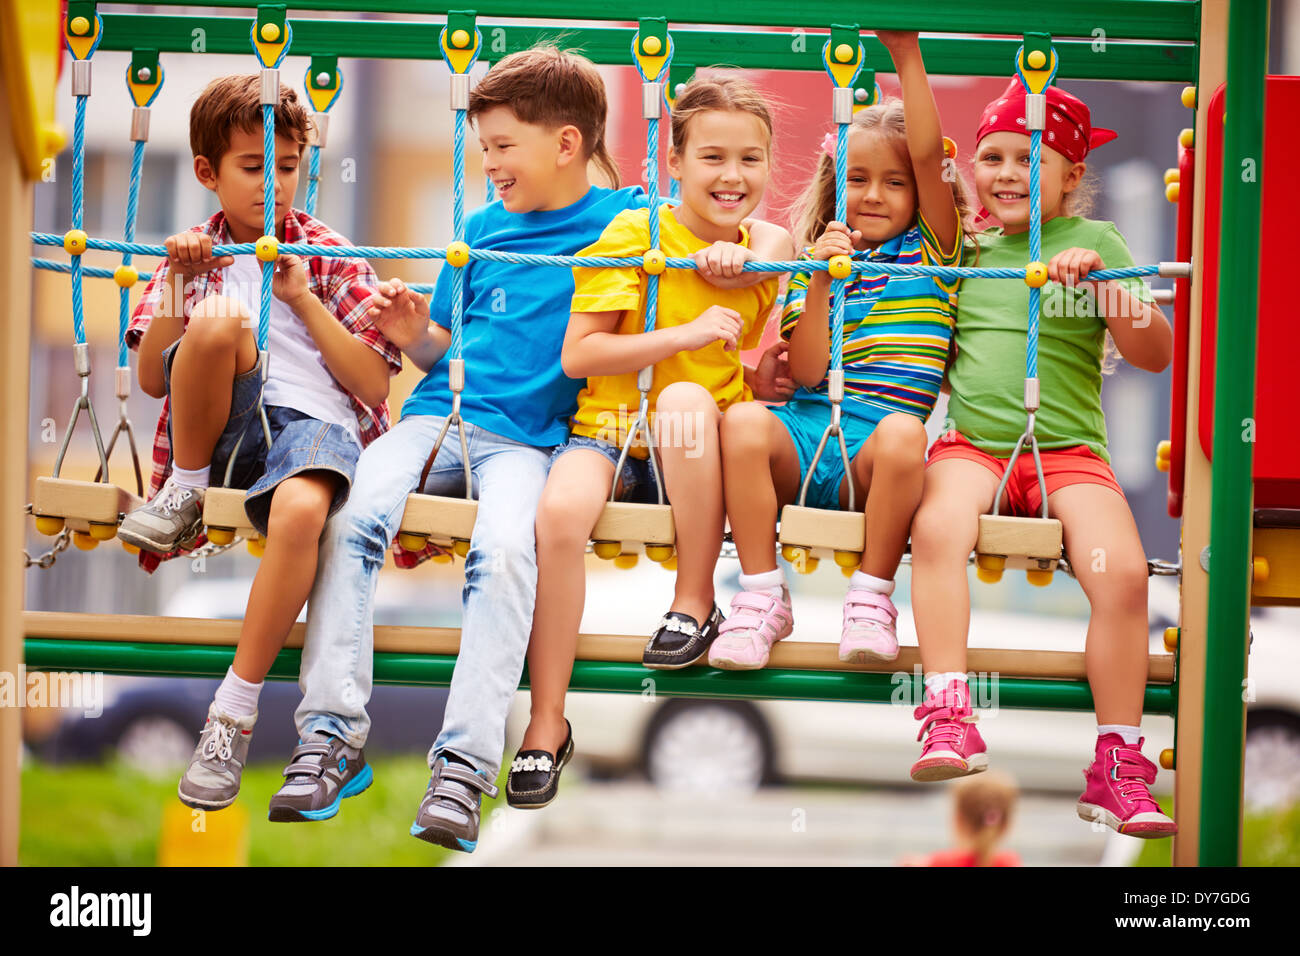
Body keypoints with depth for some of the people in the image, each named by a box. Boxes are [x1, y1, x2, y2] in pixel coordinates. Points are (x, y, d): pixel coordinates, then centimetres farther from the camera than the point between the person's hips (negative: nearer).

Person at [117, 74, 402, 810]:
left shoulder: (330, 255, 16)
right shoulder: (196, 255, 20)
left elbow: (374, 383, 6)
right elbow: (152, 380, 12)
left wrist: (304, 299, -1)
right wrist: (177, 286, 0)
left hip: (312, 421, -1)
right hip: (219, 429, 1)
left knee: (301, 509, -39)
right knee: (220, 322, -34)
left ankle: (235, 711, -30)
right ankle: (183, 495, -12)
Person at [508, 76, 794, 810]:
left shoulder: (766, 254, 8)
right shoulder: (634, 233, -4)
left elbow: (766, 386, 13)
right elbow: (578, 355, -10)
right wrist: (685, 335, -19)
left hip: (700, 449, 1)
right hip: (611, 430, -1)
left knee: (686, 397, -35)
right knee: (561, 512, -34)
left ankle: (695, 605, -21)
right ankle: (548, 724, -23)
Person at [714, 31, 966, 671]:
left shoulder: (931, 250, 14)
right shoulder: (819, 261, 17)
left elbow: (928, 156, -1)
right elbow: (806, 372, 4)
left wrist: (908, 57, -8)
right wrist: (820, 283, -9)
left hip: (874, 444, -2)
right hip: (805, 430, 2)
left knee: (903, 432, -37)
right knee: (743, 420, -31)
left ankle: (872, 597, -23)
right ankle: (762, 596, -25)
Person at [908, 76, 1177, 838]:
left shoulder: (1096, 243, 8)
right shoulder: (968, 254, 16)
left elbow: (1156, 354, -1)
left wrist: (1104, 284, -16)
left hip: (1068, 448, -1)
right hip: (972, 441, 1)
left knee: (1122, 570, -26)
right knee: (937, 526, -33)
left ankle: (1119, 768, -17)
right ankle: (951, 723, -34)